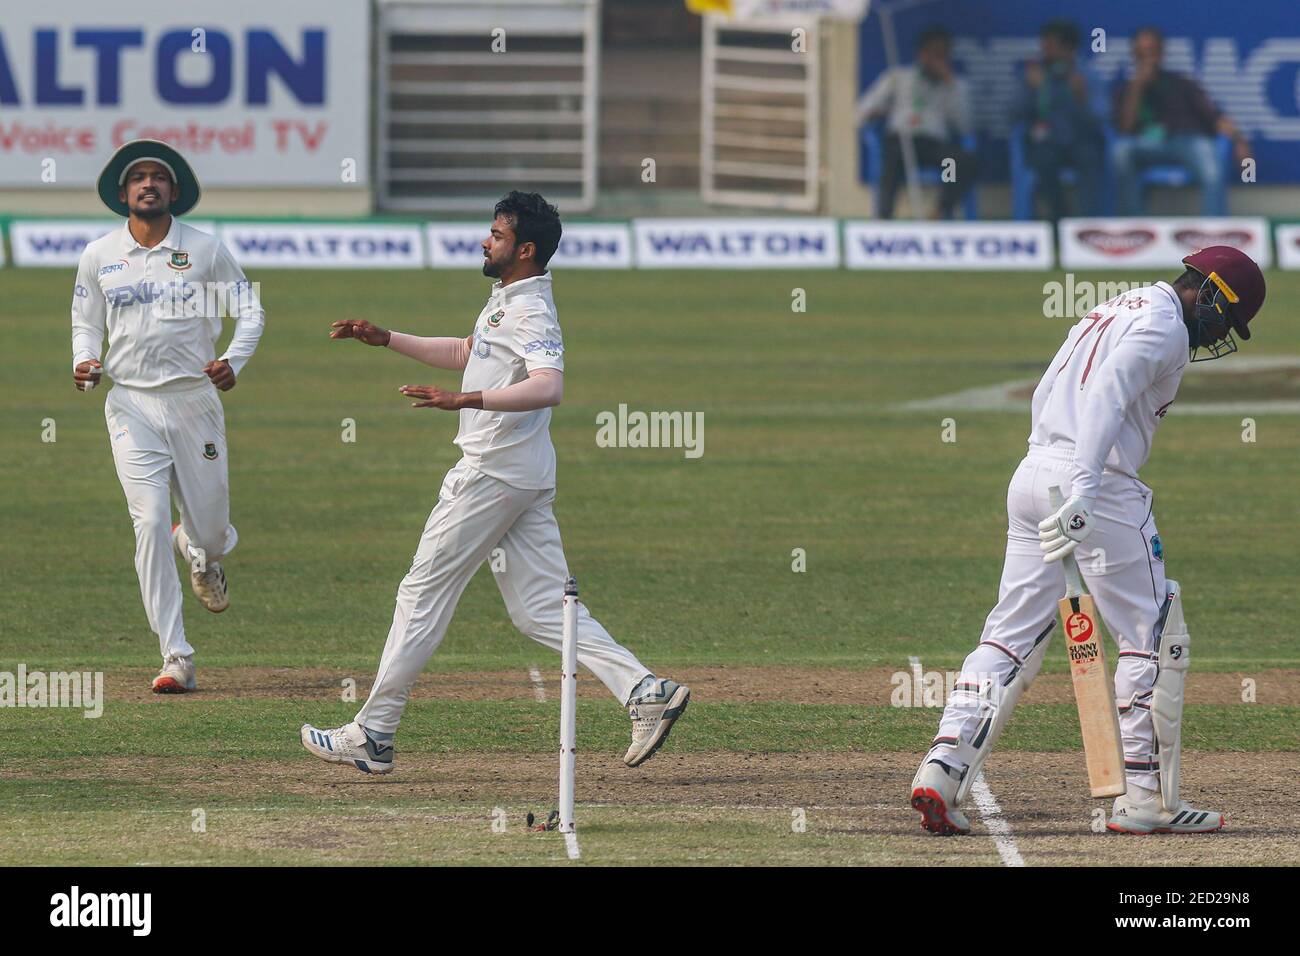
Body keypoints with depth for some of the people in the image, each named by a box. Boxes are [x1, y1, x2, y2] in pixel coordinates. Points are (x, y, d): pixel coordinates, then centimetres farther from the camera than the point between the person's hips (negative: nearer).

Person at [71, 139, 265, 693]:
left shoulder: (205, 250, 2)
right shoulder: (98, 257, 7)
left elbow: (250, 311, 6)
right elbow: (86, 324, 16)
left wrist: (233, 361, -13)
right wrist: (84, 363, -6)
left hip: (194, 398, 0)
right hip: (131, 405, 0)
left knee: (211, 533, 4)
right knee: (150, 523, -13)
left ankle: (199, 553, 46)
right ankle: (176, 659, -11)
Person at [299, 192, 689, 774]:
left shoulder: (532, 313, -16)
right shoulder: (504, 301, 17)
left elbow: (548, 387, -33)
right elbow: (466, 354, 34)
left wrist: (467, 400, -43)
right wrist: (387, 340, 29)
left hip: (493, 475, -10)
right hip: (526, 480, 10)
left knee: (423, 595, -2)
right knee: (541, 610, 5)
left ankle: (373, 735, 3)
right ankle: (646, 691, -6)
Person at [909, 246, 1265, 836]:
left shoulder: (1110, 313, 23)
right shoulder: (1164, 325, -7)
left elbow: (1043, 396, 25)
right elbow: (1108, 394, -22)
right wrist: (1083, 487, -31)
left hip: (1031, 474, 9)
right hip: (1104, 490, -9)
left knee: (1012, 637, 8)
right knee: (1154, 640, 1)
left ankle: (943, 768, -6)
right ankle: (1146, 799, 2)